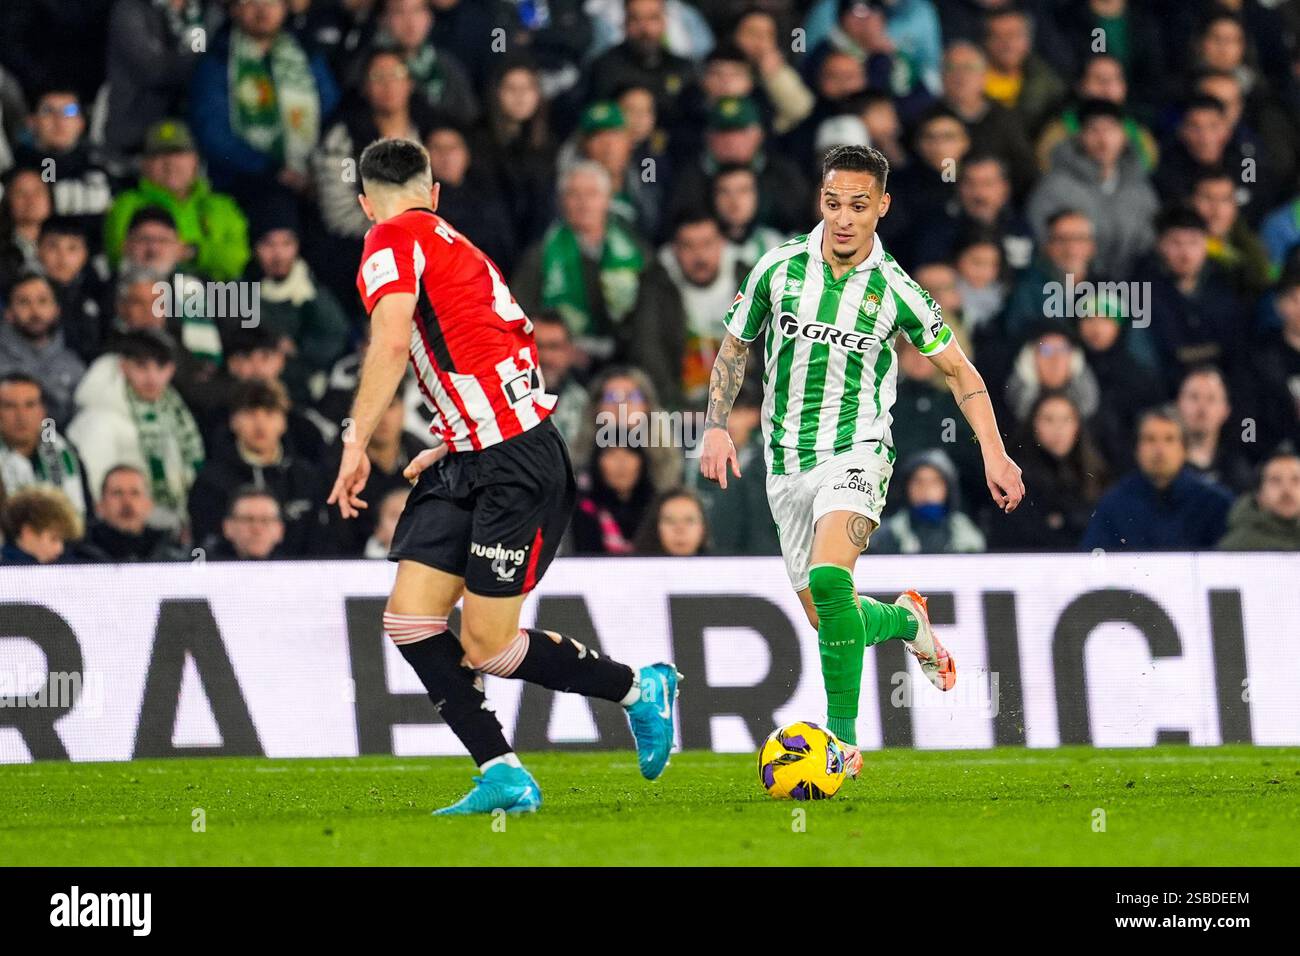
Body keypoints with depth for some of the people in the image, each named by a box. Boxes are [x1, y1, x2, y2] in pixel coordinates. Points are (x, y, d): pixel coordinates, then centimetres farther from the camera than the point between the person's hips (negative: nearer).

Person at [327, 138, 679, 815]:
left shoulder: (392, 240, -5)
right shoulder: (456, 246, 22)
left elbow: (392, 340, -21)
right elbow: (504, 352, 27)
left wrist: (356, 442, -19)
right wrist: (447, 447, 31)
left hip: (515, 464, -9)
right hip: (468, 464, 9)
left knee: (486, 647, -6)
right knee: (408, 620, 0)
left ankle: (640, 688, 13)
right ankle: (502, 774, -3)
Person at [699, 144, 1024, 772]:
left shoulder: (894, 290, -6)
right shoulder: (779, 267, -1)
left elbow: (957, 369, 5)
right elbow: (733, 348, 13)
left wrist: (994, 452, -4)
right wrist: (716, 425, 0)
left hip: (856, 451, -4)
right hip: (787, 462, 4)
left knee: (827, 579, -29)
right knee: (827, 618, 7)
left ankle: (843, 736, -24)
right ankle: (904, 620, 41)